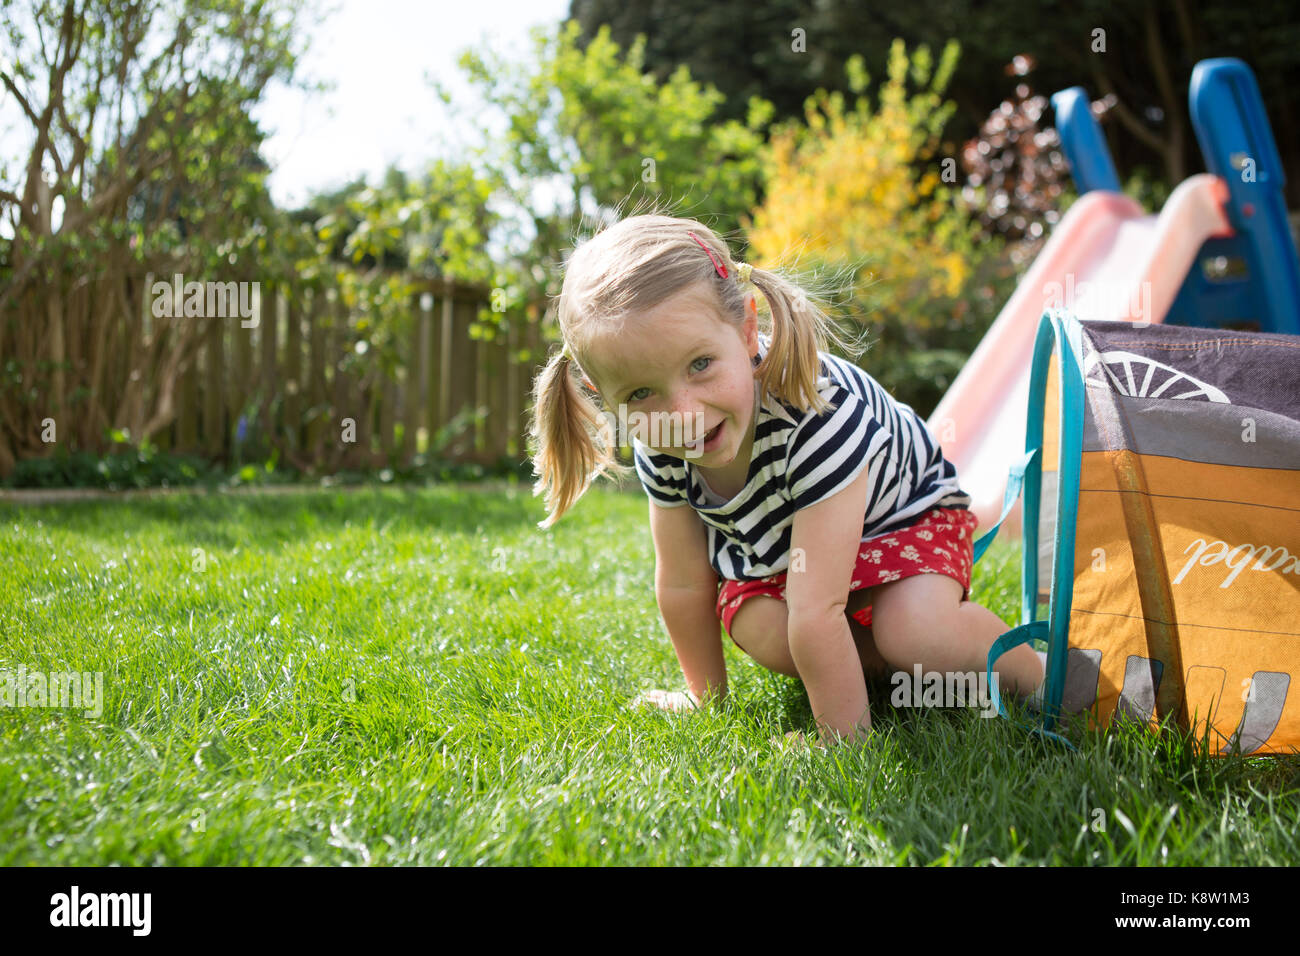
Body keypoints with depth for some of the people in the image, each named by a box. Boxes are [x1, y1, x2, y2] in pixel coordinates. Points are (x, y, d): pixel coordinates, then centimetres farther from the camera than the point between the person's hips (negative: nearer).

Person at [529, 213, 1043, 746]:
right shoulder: (659, 449, -25)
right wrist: (707, 693, 0)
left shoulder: (816, 412, -44)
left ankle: (1023, 667, -1)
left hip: (899, 514, -5)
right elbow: (683, 585, -11)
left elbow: (816, 609, -44)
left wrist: (844, 741, -40)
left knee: (919, 635, -30)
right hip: (771, 540, 5)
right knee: (759, 628, -25)